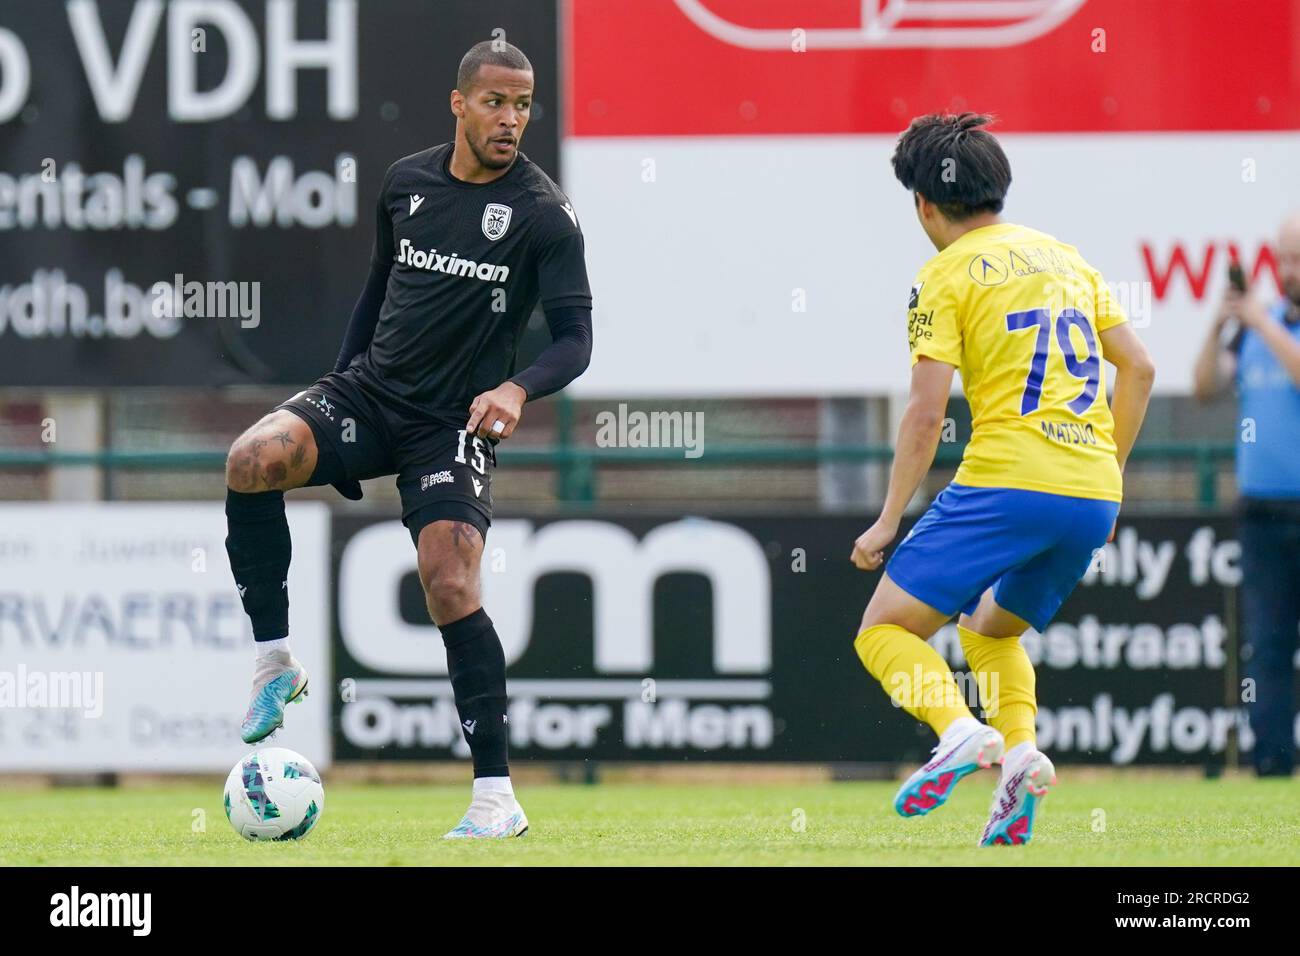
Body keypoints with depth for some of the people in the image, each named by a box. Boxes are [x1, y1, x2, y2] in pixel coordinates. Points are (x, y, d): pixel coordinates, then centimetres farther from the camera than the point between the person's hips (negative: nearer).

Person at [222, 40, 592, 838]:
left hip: (454, 422, -3)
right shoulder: (407, 182, 5)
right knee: (253, 460, -25)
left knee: (450, 586, -18)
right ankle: (275, 659, -11)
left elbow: (575, 340, -11)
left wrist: (518, 389, -30)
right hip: (370, 392, 4)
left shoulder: (544, 213, -8)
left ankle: (497, 795, -9)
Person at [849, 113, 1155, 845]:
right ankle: (1021, 751, 0)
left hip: (1005, 483, -7)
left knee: (887, 629, 0)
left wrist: (889, 520, -3)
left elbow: (927, 412, -8)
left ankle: (960, 731, -26)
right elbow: (1139, 368, 17)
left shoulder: (948, 275, -1)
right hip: (1094, 496, 7)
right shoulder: (1065, 258, 18)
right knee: (991, 627, 26)